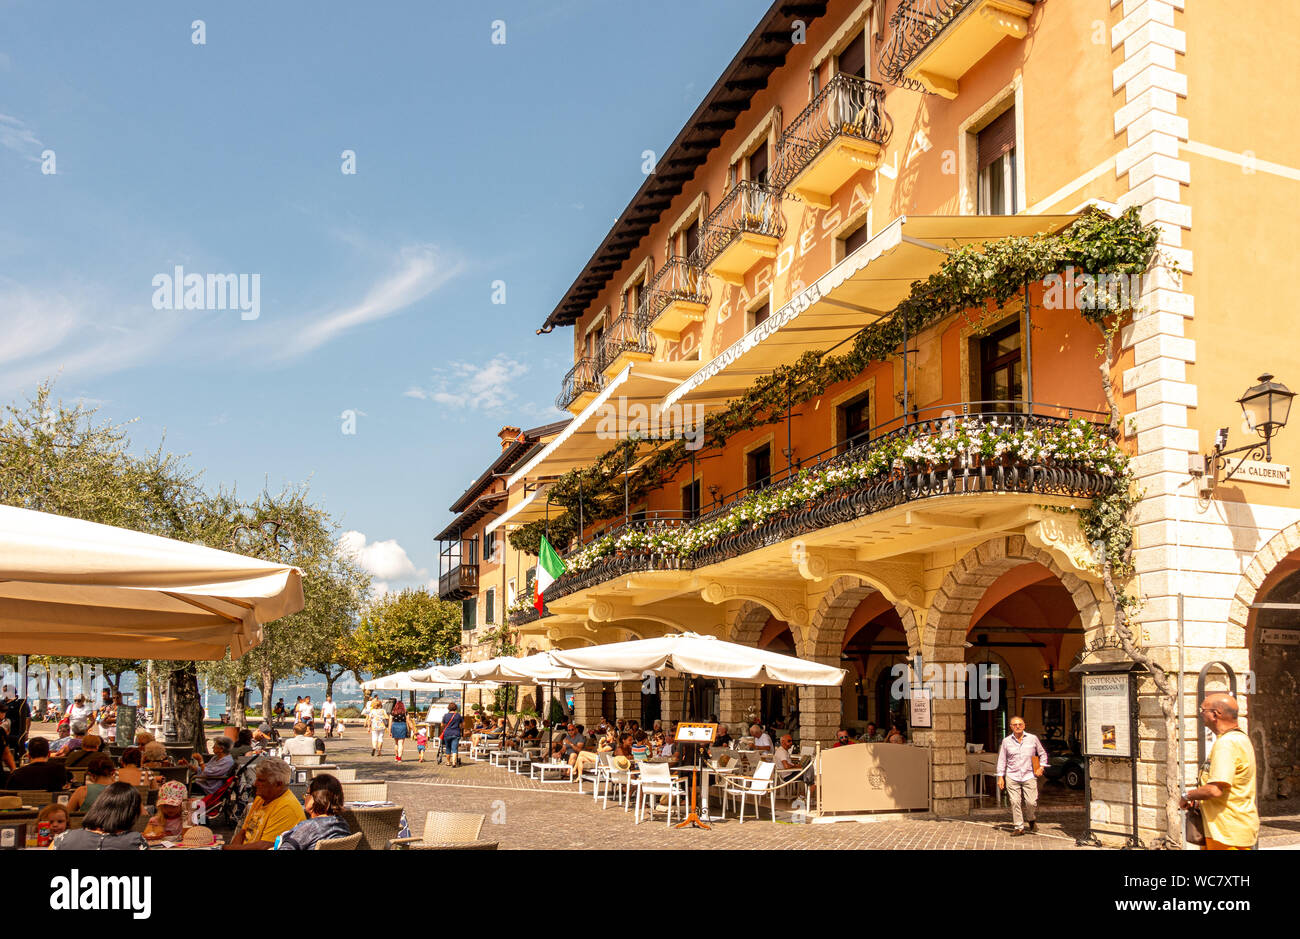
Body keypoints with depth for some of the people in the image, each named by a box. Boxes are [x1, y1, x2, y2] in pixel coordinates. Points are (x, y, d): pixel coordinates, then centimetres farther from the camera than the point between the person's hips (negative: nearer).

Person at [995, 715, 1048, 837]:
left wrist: (1041, 767, 4)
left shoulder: (1032, 739, 5)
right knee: (1015, 802, -5)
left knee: (1031, 802, -7)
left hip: (1029, 776, 0)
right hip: (1012, 777, 0)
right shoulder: (1006, 741, 5)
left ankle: (1031, 820, 23)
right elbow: (1002, 760, 9)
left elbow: (1043, 754, 17)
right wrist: (1000, 777, 4)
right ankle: (1019, 827, 5)